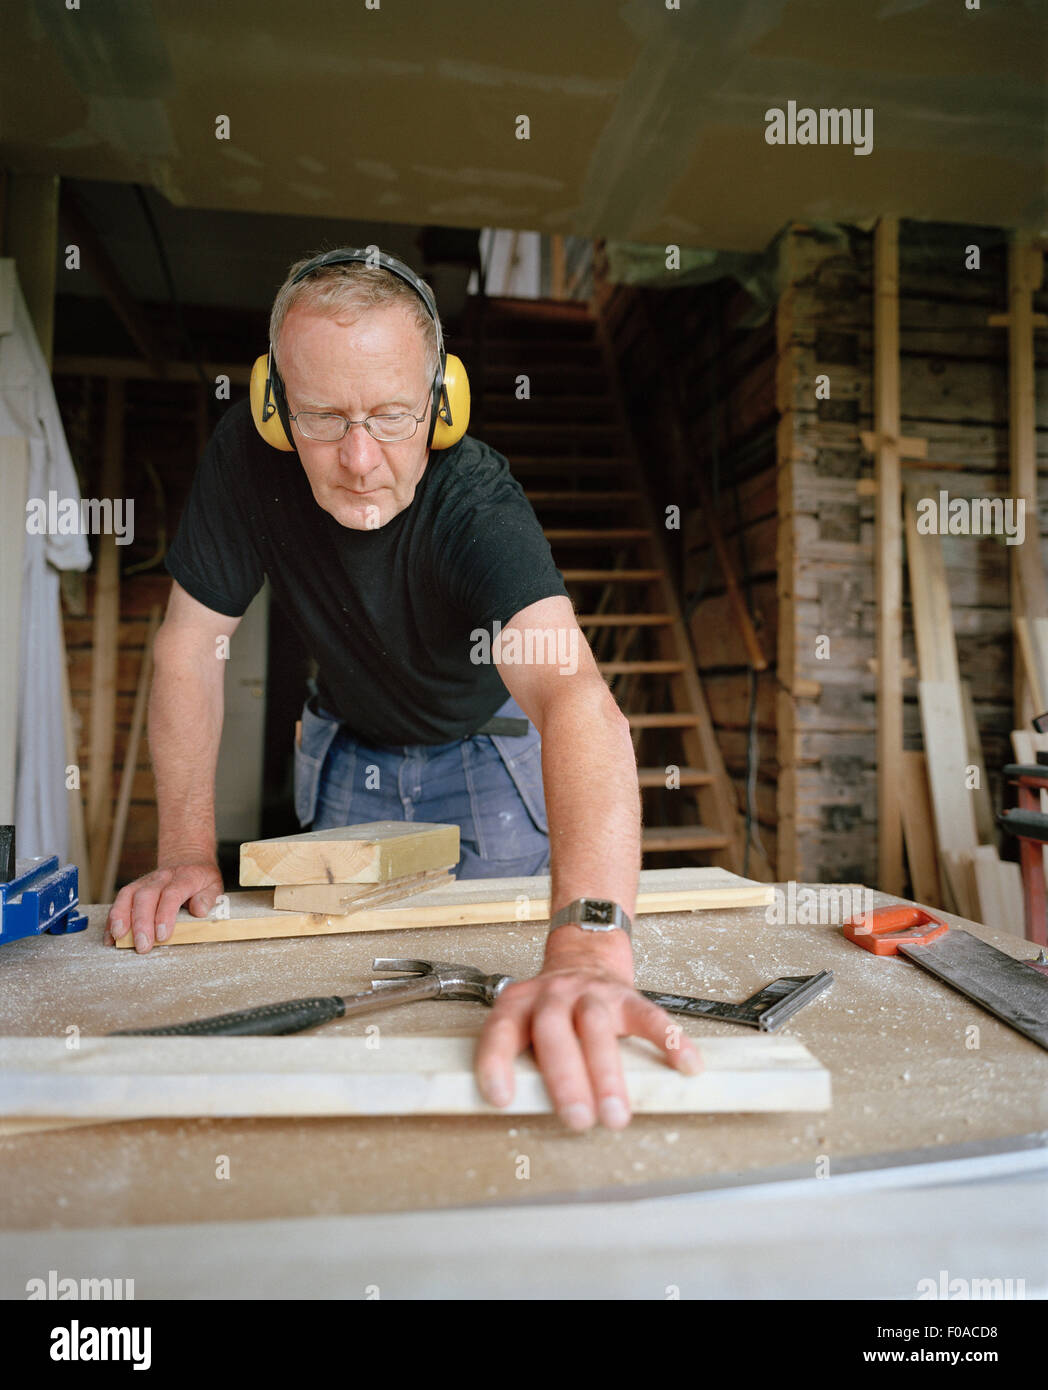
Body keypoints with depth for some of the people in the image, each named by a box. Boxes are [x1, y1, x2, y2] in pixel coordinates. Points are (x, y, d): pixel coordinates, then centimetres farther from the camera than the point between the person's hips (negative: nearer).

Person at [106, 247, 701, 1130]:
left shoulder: (477, 503, -36)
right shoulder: (246, 457, -25)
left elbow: (575, 693, -54)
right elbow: (191, 648, -16)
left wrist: (589, 946, -69)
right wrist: (187, 849, -19)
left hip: (486, 750, -2)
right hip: (349, 747, 3)